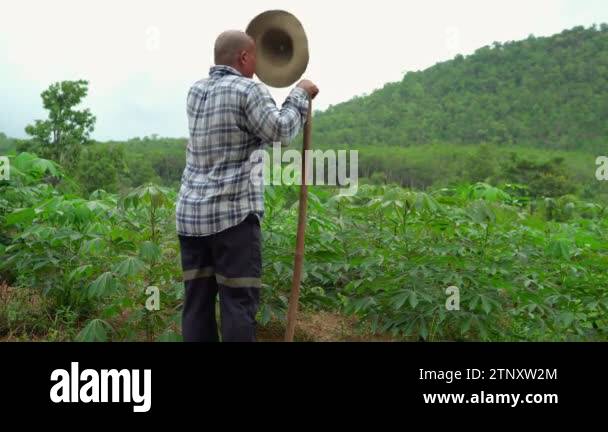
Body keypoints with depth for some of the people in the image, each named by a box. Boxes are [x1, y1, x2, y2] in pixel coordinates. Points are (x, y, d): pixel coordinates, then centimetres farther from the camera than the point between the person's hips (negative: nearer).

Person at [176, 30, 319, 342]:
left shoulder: (195, 91, 14)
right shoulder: (248, 90, -7)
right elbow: (280, 133, -8)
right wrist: (300, 96, 6)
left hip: (190, 212, 7)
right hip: (233, 213, -7)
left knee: (197, 300, 8)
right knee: (238, 302, -2)